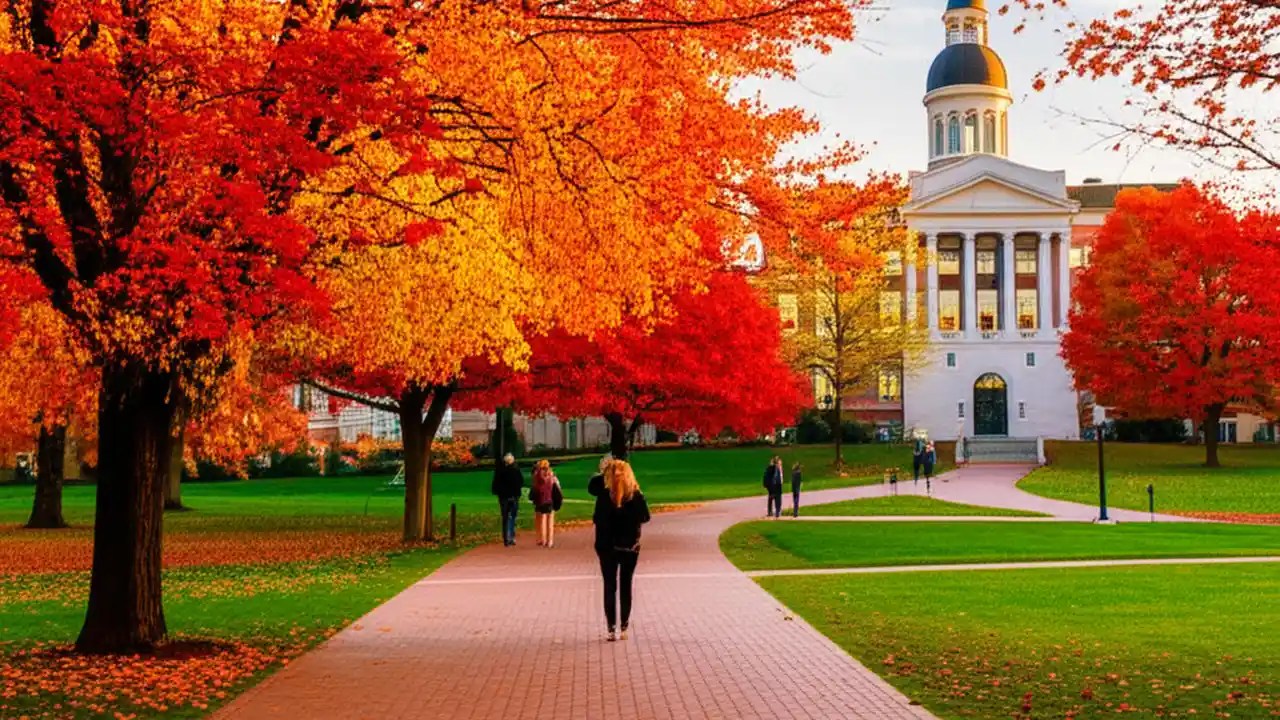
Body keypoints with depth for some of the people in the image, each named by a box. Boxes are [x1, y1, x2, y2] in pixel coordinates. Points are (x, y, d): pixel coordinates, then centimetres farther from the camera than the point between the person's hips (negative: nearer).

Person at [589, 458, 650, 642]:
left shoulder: (604, 494, -13)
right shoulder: (636, 495, -12)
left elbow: (591, 486, 7)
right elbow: (645, 517, 0)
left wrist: (603, 471, 8)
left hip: (606, 546, 0)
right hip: (630, 546, 0)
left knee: (610, 587, 7)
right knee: (626, 587, 12)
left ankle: (612, 629, 2)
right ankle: (624, 628, 14)